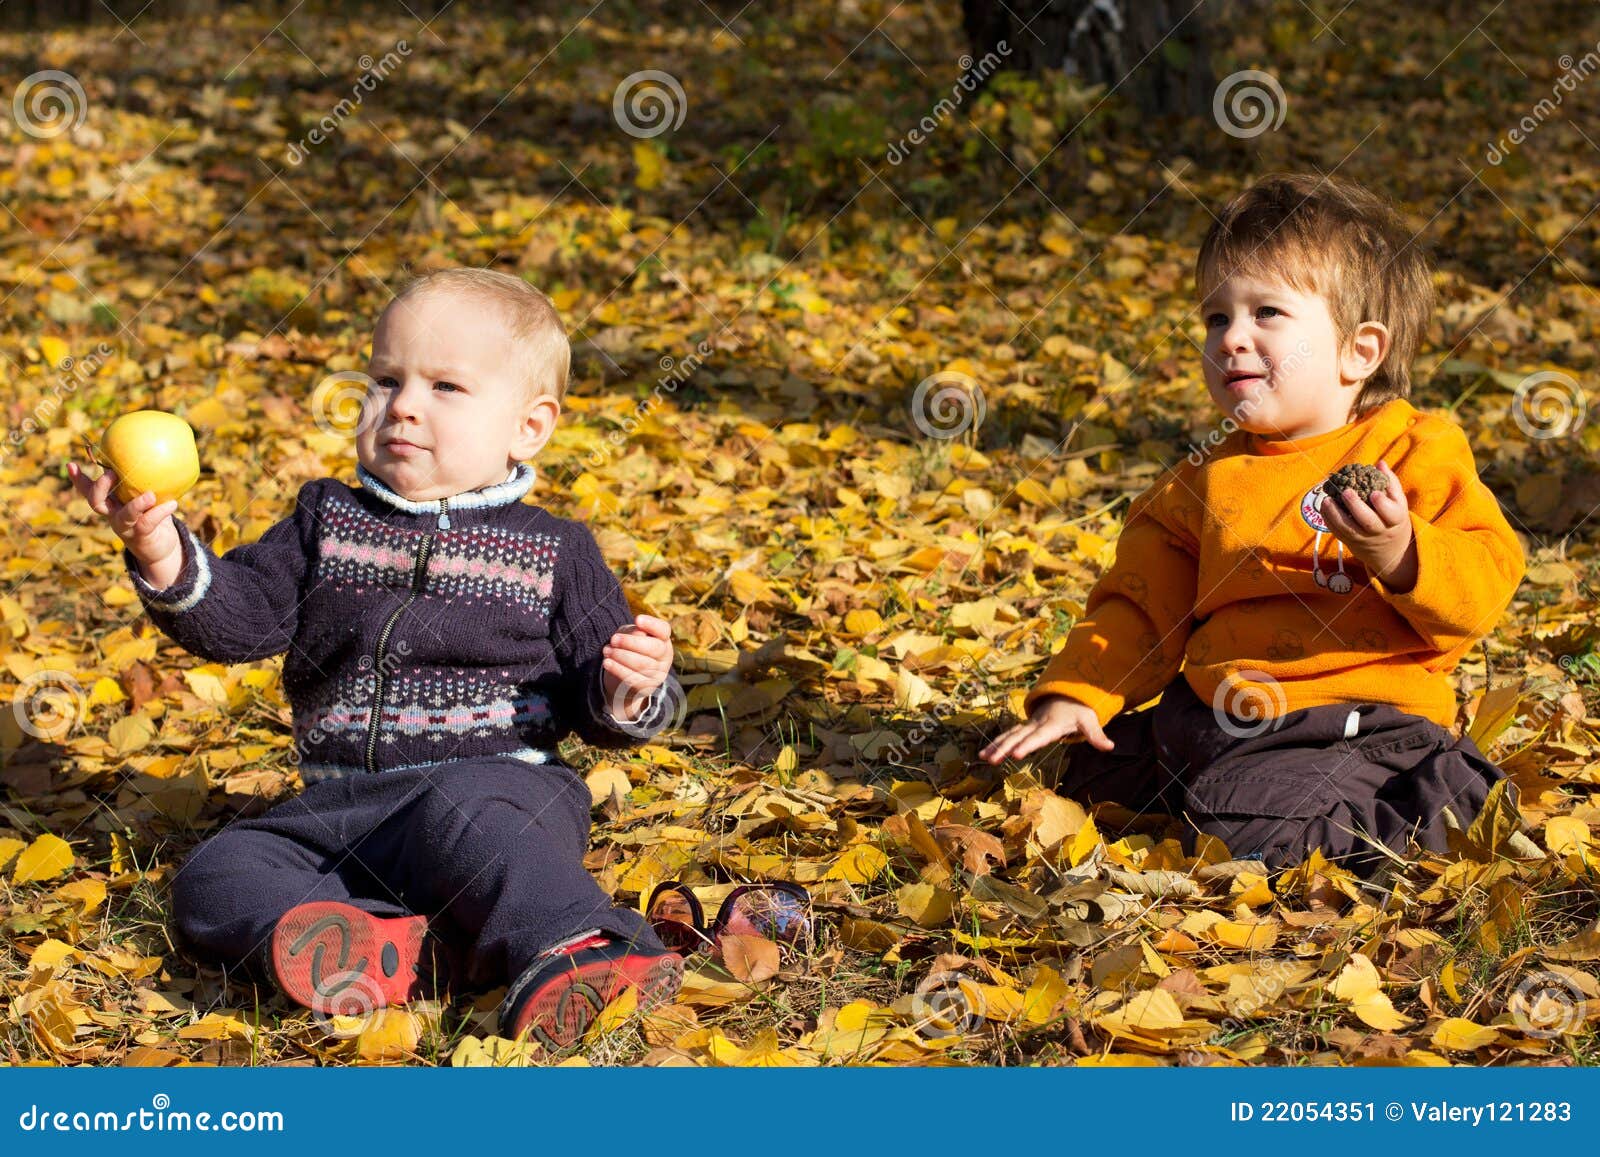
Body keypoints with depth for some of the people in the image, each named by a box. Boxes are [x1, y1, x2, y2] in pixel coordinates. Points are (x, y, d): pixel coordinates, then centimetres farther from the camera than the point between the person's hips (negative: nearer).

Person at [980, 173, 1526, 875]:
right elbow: (1140, 604, 16)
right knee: (1086, 770, 4)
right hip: (1208, 712, 7)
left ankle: (1442, 796, -3)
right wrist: (1072, 696, 2)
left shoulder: (1414, 454, -4)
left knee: (1249, 826, -27)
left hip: (1355, 722, -6)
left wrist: (1401, 554, -30)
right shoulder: (1205, 476, 13)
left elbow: (1489, 578, -10)